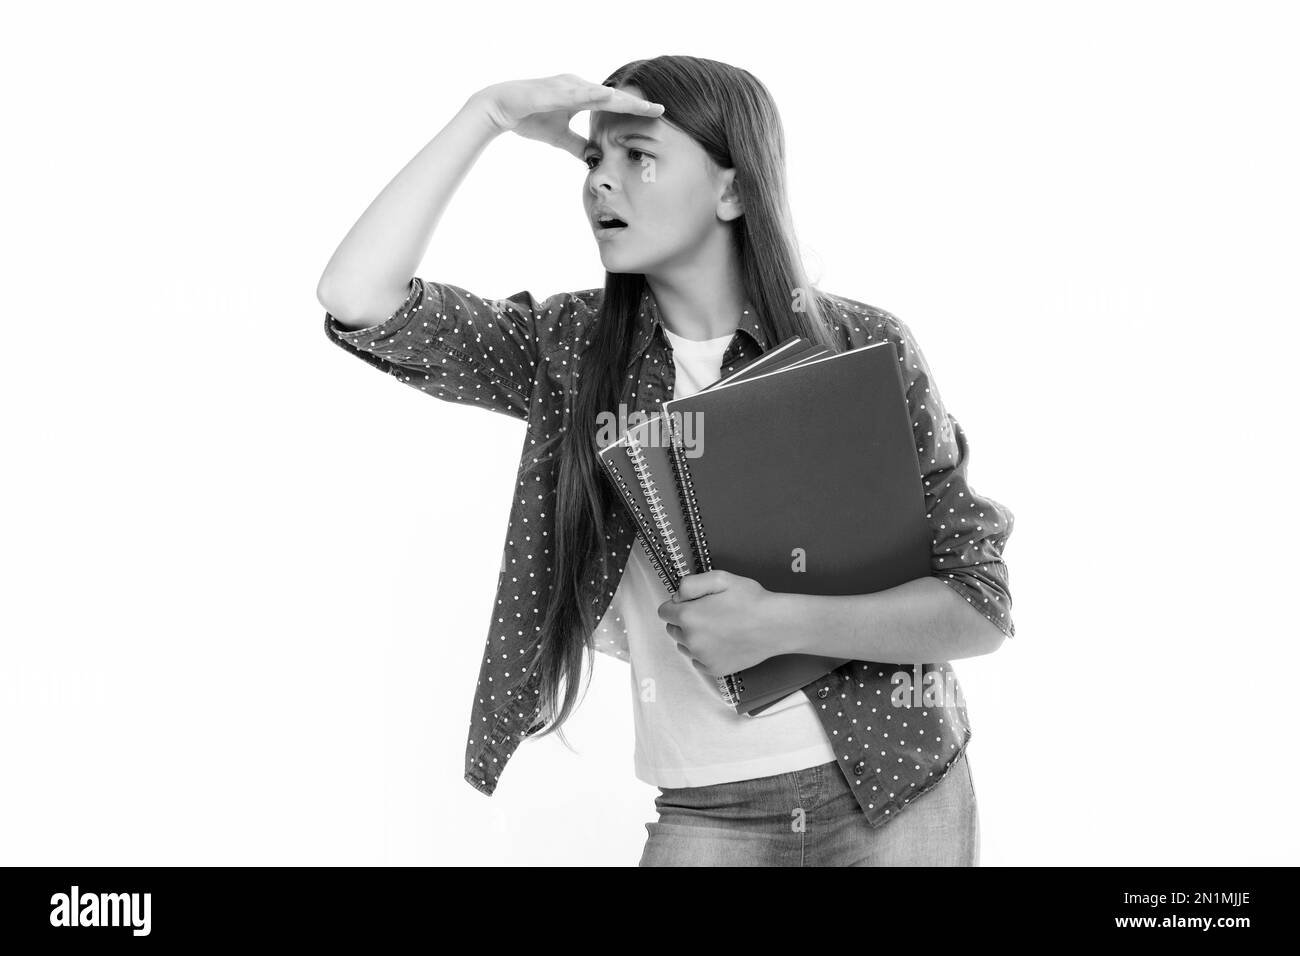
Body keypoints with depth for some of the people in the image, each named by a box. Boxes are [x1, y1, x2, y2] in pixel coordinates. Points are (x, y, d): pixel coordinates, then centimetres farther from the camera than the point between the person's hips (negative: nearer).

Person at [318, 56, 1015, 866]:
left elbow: (982, 608, -10)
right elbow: (357, 299, -14)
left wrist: (781, 623, -25)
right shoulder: (569, 351, -2)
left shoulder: (864, 346, -9)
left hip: (900, 799, -1)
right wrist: (486, 115, -14)